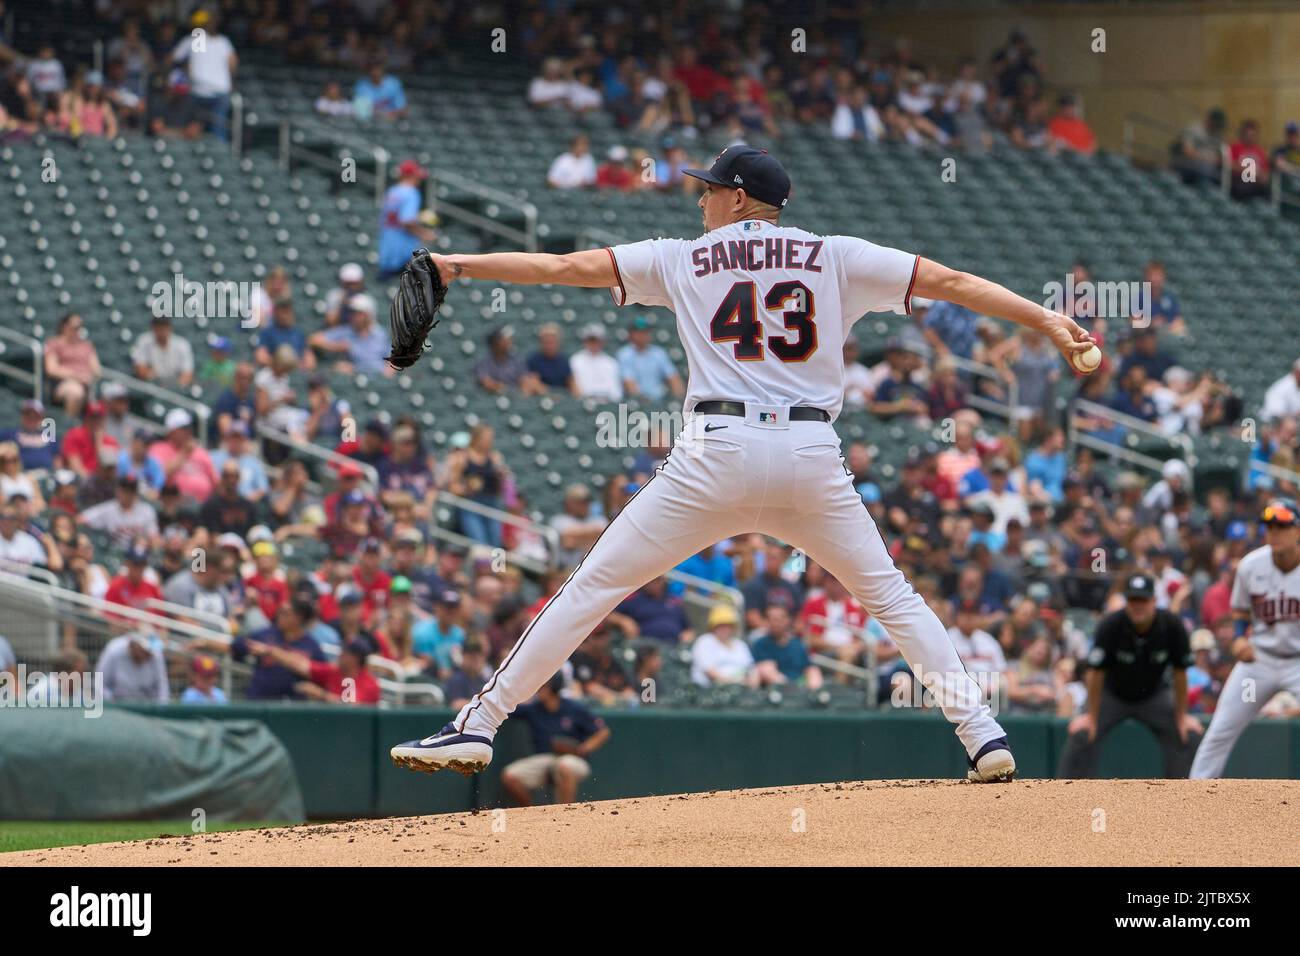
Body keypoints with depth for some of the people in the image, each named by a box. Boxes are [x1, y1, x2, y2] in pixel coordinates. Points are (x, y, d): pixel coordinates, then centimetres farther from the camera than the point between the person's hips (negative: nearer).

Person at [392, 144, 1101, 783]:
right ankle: (982, 735, 5)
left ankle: (478, 725, 0)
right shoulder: (837, 257, 14)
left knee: (591, 589, 3)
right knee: (891, 596, 16)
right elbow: (950, 282, 9)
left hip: (717, 454, -2)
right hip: (813, 458, 2)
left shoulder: (684, 260, 13)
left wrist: (458, 265, 21)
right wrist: (1044, 319, 11)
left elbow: (564, 267, 14)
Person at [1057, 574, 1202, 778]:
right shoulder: (1110, 625, -29)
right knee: (1081, 735, -20)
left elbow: (1180, 673, -13)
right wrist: (1091, 717, -16)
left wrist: (1181, 716, -8)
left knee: (1188, 736, -13)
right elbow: (1096, 673, -21)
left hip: (1155, 694, 2)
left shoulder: (1173, 626, -24)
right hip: (1112, 694, -2)